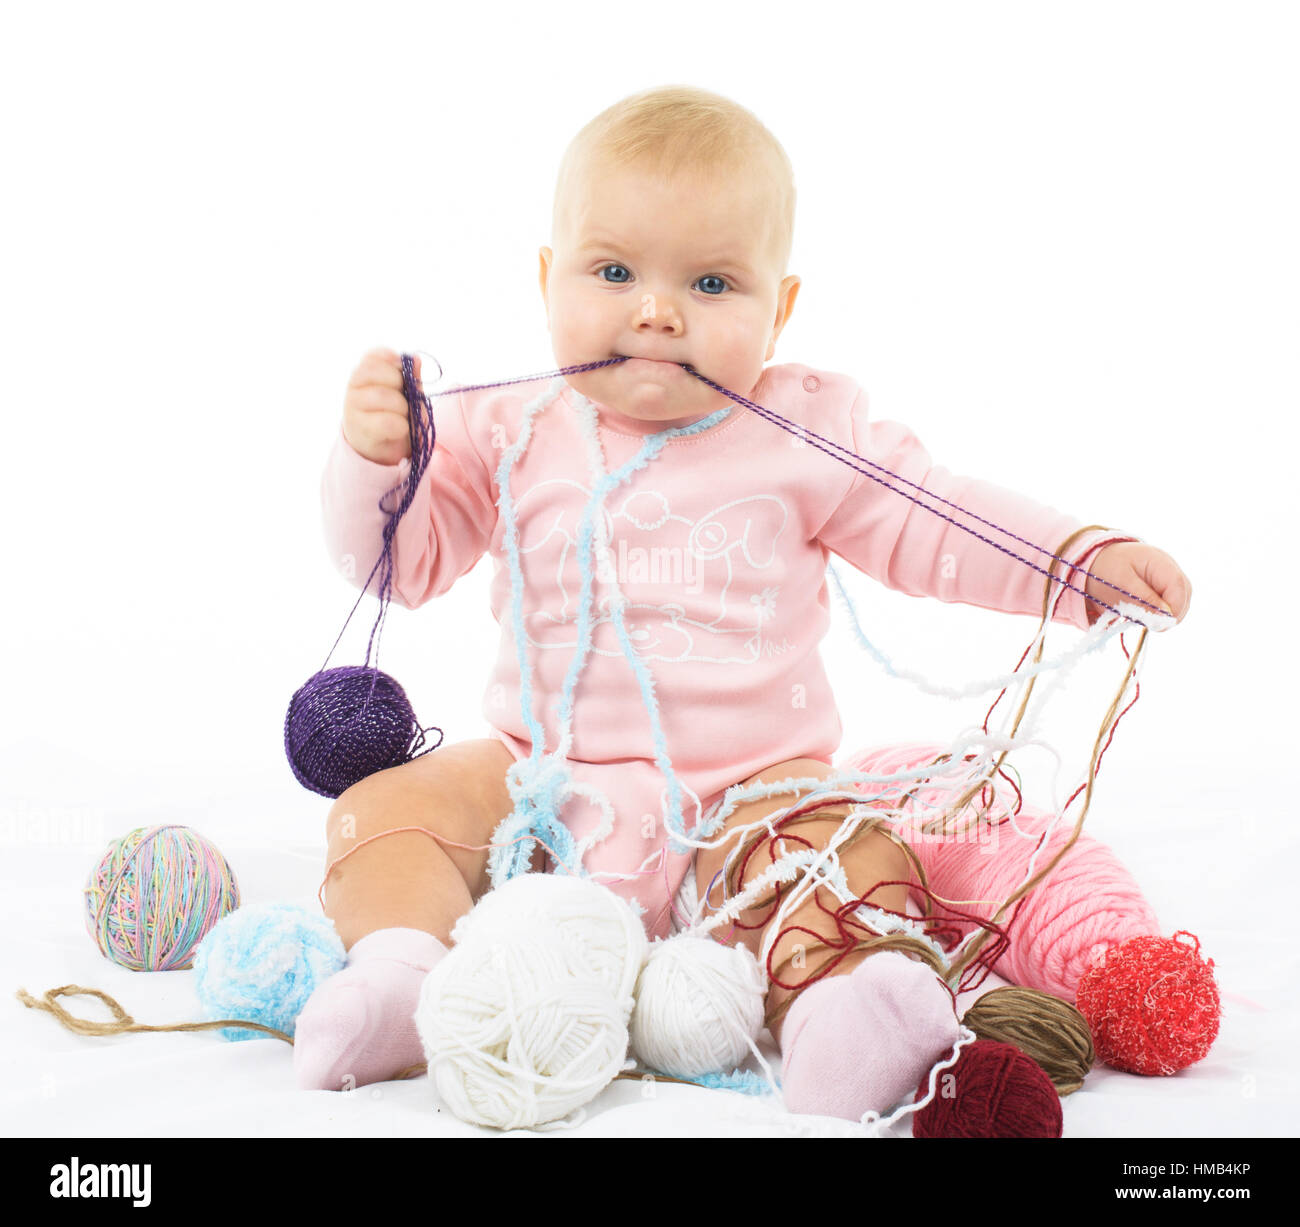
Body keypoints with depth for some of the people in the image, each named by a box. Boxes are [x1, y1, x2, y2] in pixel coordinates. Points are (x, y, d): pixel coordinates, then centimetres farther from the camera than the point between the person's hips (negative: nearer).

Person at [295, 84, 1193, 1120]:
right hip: (542, 784, 2)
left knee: (858, 860, -29)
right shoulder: (509, 436, 3)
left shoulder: (809, 429, 0)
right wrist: (374, 460, -16)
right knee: (384, 808, -16)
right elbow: (403, 558, 4)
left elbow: (935, 526, 3)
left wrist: (1084, 558, -9)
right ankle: (405, 969, -30)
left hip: (755, 790, -1)